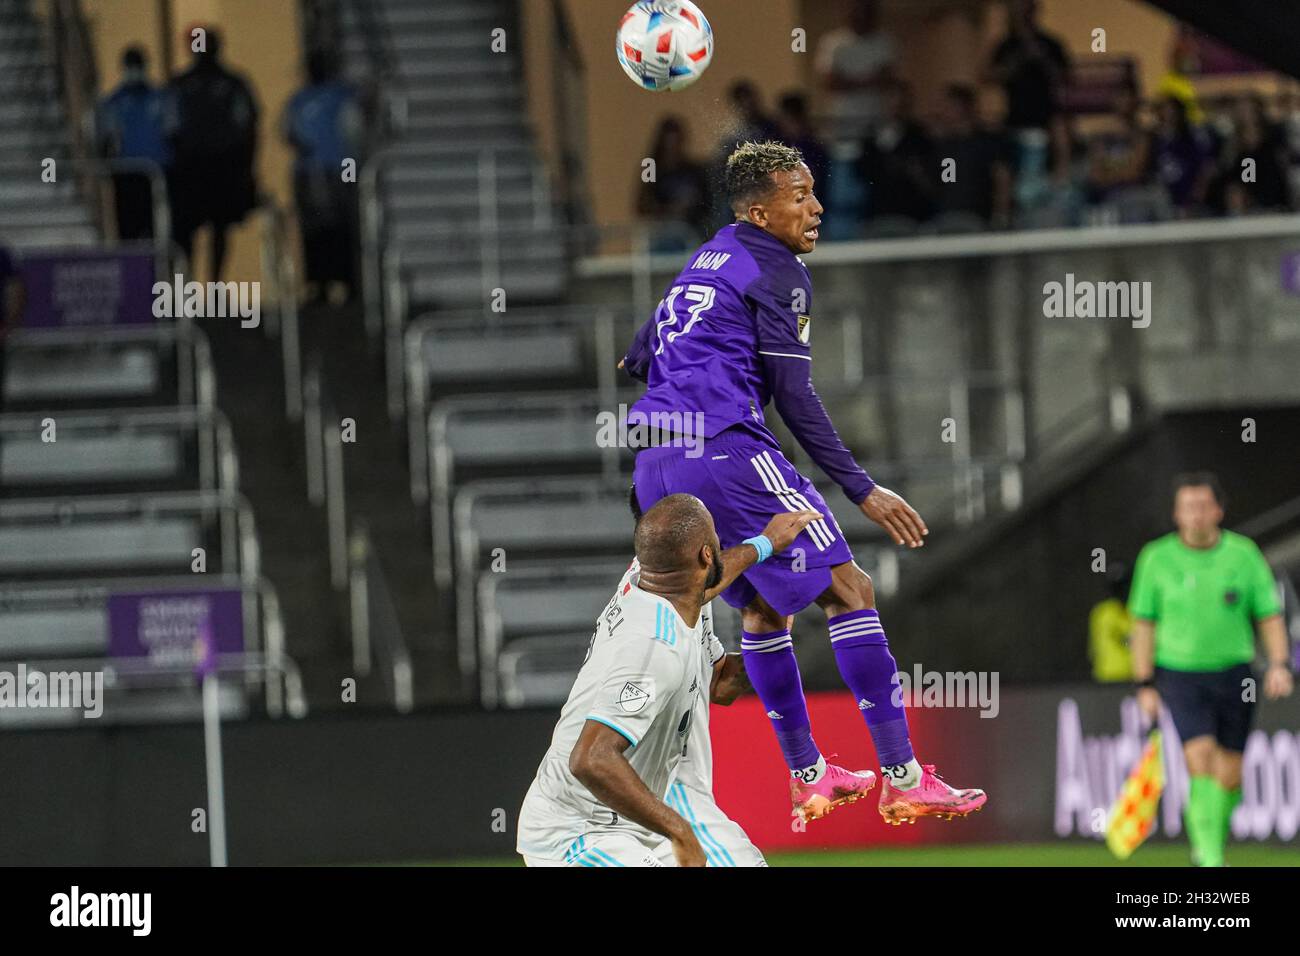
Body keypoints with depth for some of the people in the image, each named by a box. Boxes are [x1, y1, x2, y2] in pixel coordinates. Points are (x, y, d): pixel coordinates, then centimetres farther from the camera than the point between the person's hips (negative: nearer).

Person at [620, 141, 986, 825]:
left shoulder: (704, 261, 21)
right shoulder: (775, 272, -4)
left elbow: (641, 354, 31)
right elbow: (794, 397, -9)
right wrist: (861, 490, -9)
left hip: (654, 464, 9)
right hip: (725, 449, -9)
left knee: (763, 607, 21)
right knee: (849, 590, -6)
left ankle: (807, 776, 22)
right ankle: (902, 780, -10)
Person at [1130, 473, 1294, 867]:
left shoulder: (1244, 554, -1)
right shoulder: (1157, 558, -3)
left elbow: (1270, 616, 3)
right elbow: (1143, 624, 3)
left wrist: (1279, 665, -12)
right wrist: (1145, 685, -1)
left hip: (1234, 676, 2)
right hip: (1180, 674, -2)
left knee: (1230, 773, 6)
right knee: (1201, 758, -19)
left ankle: (1208, 844, 33)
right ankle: (1210, 859, -19)